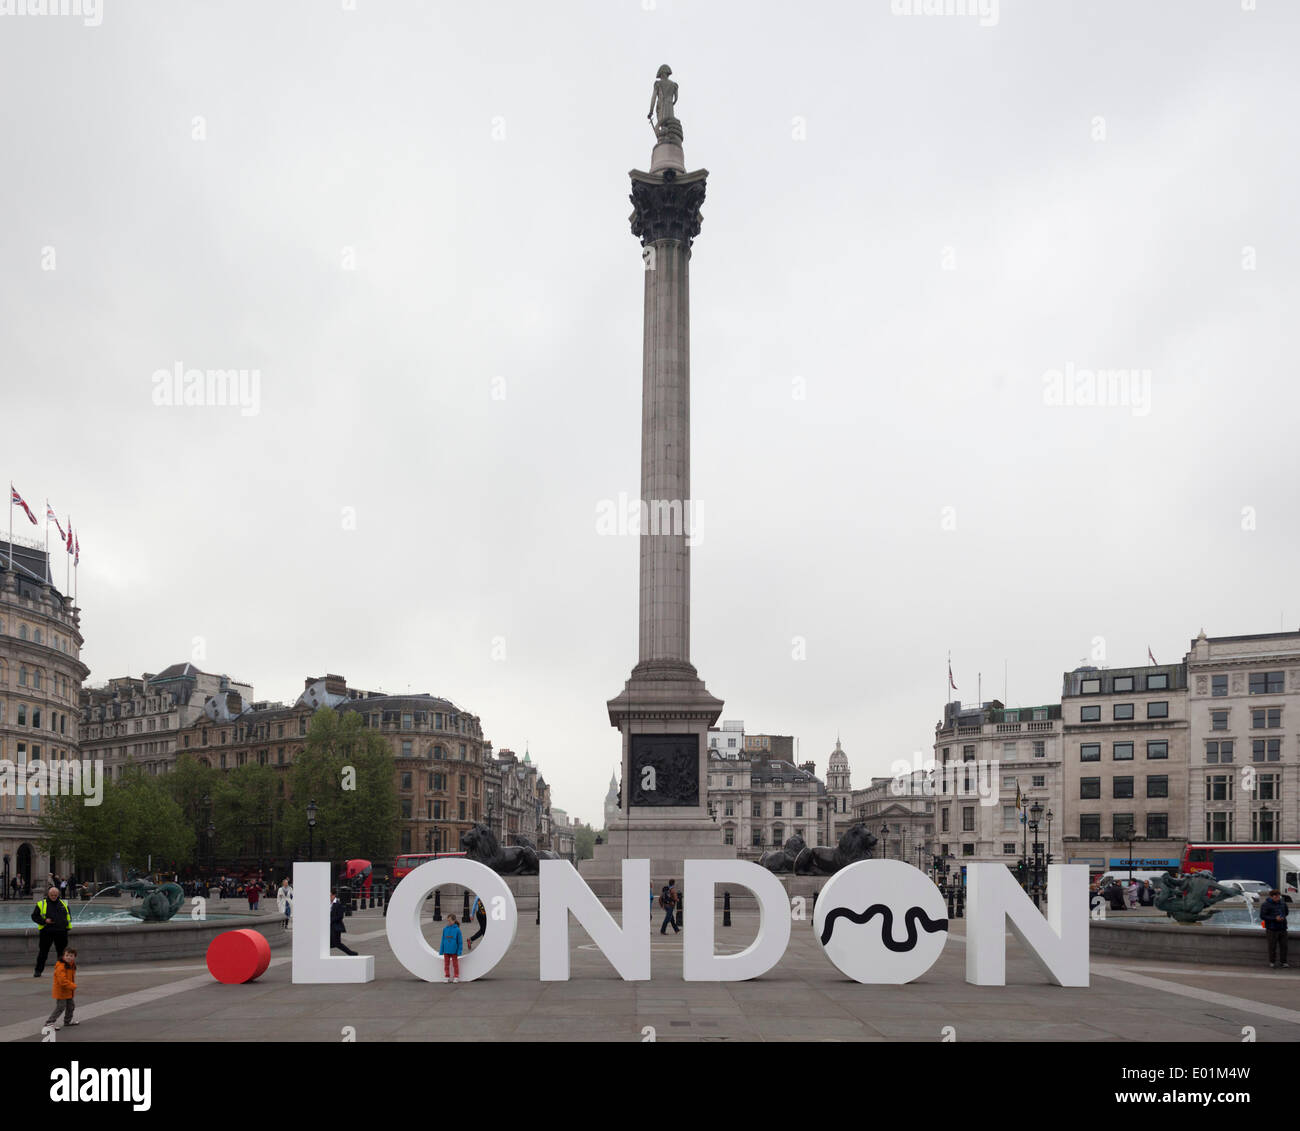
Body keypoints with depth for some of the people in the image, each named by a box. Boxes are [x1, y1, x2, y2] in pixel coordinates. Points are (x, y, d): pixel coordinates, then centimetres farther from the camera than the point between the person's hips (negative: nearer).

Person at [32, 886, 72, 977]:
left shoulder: (63, 904, 13)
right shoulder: (41, 904, 2)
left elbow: (68, 916, 25)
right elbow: (34, 916, 1)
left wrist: (68, 925, 11)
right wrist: (44, 921, -13)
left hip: (61, 932, 3)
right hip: (46, 932, -3)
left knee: (62, 952, 7)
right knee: (43, 952, 0)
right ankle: (38, 970, 8)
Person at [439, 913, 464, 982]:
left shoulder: (457, 930, -11)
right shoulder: (445, 929, -1)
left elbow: (460, 941, -7)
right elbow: (443, 940, 5)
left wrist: (459, 951, -9)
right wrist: (441, 950, 6)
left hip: (454, 951, -3)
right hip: (446, 951, 3)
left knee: (455, 964, 8)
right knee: (446, 964, 9)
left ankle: (456, 977, 18)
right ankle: (446, 977, 19)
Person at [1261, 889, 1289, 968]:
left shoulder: (1282, 902, 7)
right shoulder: (1265, 905, -10)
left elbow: (1286, 911, 23)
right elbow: (1262, 916, -12)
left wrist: (1282, 917, 2)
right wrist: (1274, 918, -19)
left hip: (1282, 928, 5)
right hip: (1272, 929, -5)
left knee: (1283, 945, 7)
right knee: (1272, 946, 2)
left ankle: (1284, 962, 15)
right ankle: (1272, 962, 14)